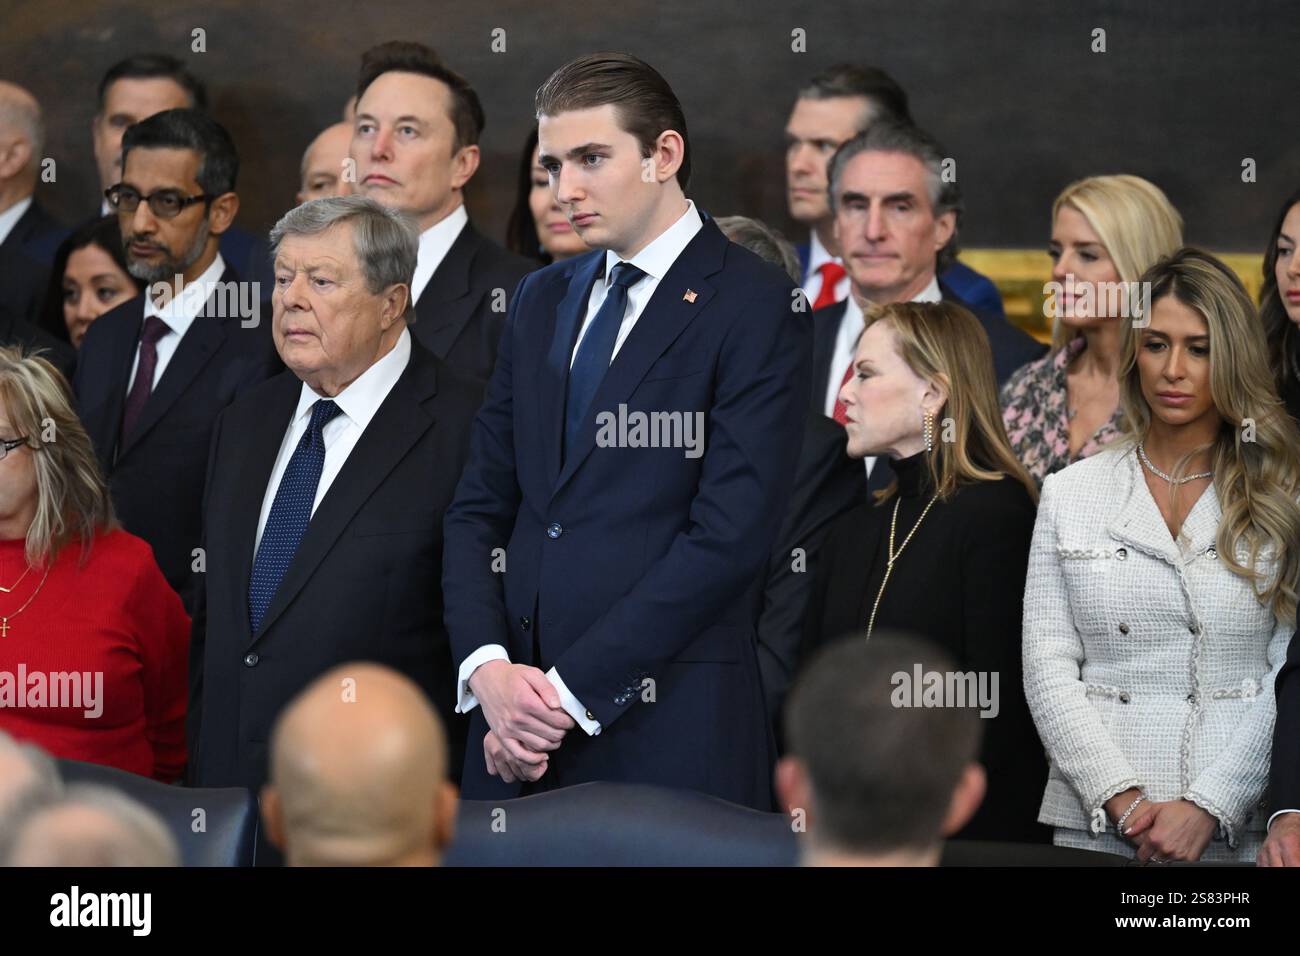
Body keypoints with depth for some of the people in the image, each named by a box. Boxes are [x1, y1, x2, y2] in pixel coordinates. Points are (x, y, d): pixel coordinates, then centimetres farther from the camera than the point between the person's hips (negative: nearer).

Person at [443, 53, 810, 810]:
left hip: (665, 732, -5)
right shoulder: (541, 302, 15)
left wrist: (570, 690, -14)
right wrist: (488, 665, -5)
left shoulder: (756, 306, -6)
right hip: (520, 722, 6)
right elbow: (480, 507, 13)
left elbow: (729, 535, -14)